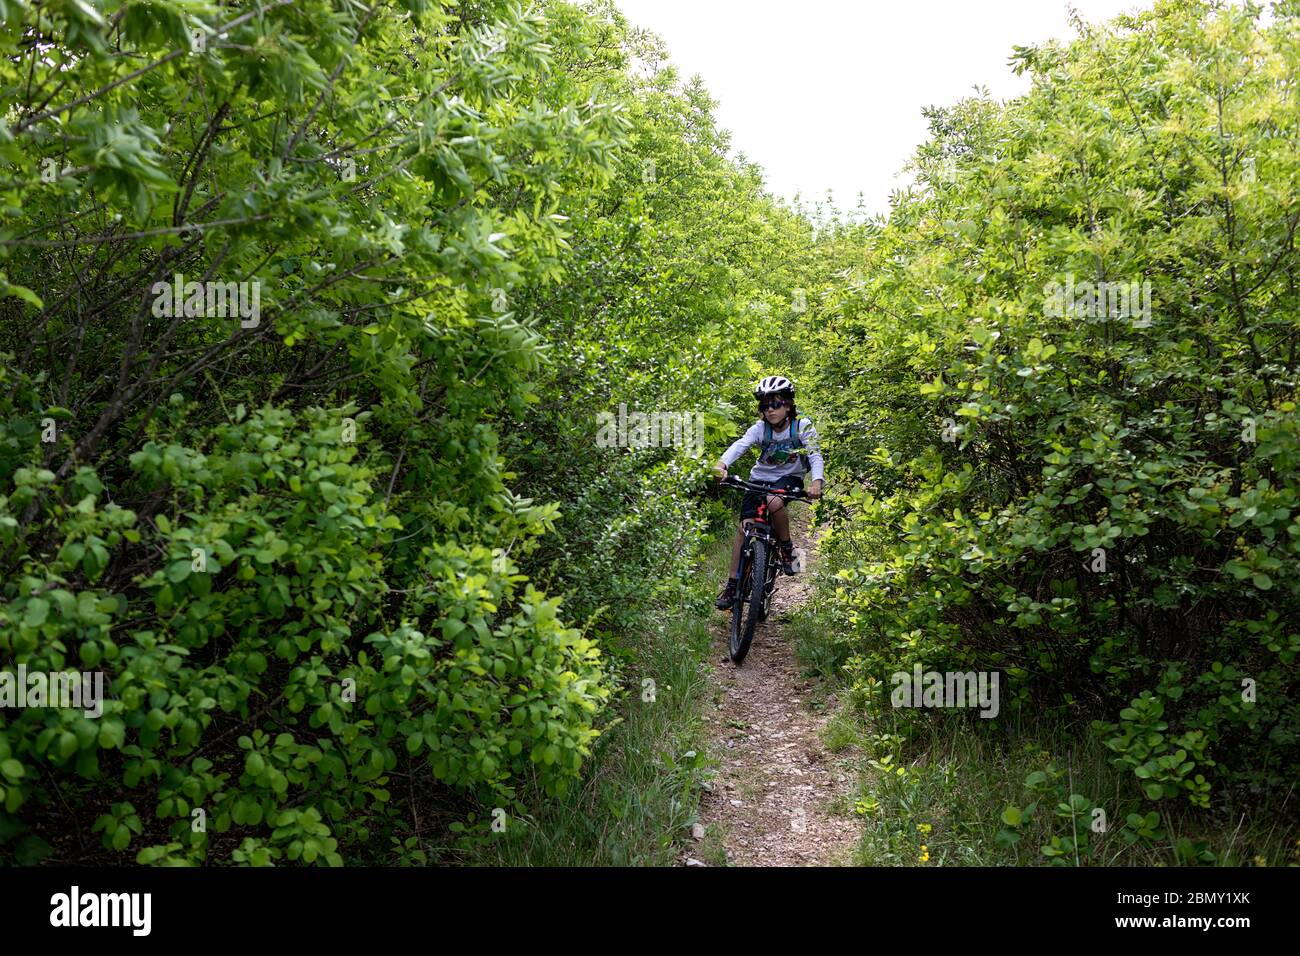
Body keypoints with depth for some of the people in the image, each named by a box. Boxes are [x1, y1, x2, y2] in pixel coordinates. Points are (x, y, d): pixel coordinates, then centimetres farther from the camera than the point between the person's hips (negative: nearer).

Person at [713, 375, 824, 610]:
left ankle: (787, 547, -9)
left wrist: (817, 481, -42)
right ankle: (732, 585, -2)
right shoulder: (760, 428, -12)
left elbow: (815, 455, -22)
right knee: (744, 529, -10)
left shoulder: (803, 426, -14)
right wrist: (722, 464, -49)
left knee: (774, 503, -36)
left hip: (790, 478, -2)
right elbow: (740, 444, -28)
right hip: (760, 478, 2)